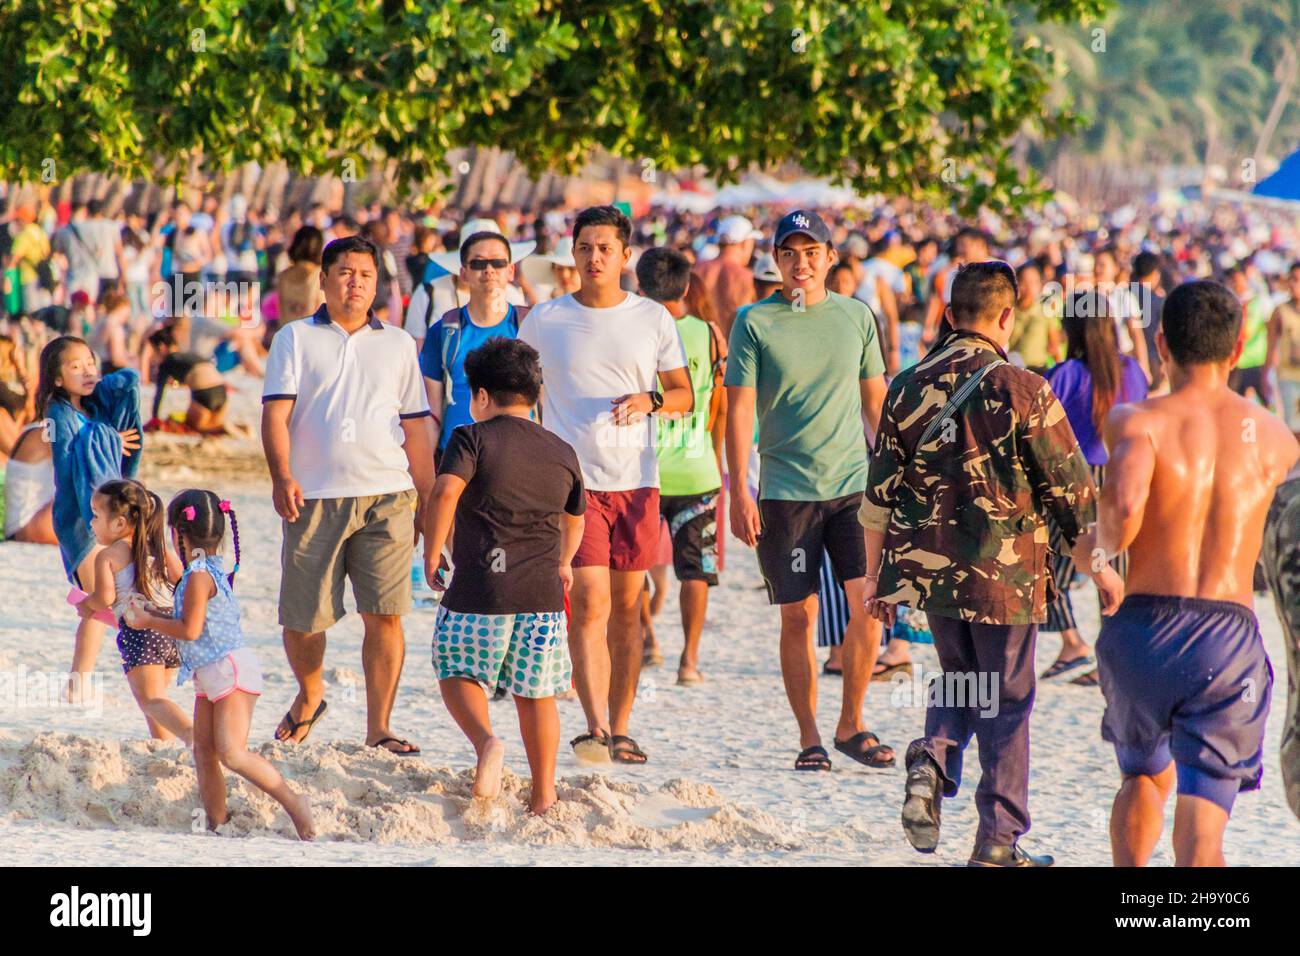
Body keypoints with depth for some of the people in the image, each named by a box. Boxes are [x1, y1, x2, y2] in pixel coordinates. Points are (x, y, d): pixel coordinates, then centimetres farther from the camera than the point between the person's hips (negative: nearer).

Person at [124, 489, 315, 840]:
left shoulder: (199, 576, -16)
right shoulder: (211, 570, 14)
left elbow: (190, 630, -20)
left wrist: (149, 622, -8)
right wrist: (156, 616, 19)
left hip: (231, 669, -11)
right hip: (211, 677, 11)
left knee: (231, 752, -18)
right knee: (204, 751, 7)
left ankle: (293, 803, -18)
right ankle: (216, 821, 8)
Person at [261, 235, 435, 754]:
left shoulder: (398, 345, 16)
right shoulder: (296, 339, 9)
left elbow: (415, 428, 17)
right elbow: (276, 413, -1)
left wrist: (428, 502, 12)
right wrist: (282, 476, -17)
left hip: (386, 497, 1)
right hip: (314, 498, -1)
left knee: (384, 614, -9)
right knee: (302, 618, 3)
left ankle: (379, 727, -4)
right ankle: (309, 697, 31)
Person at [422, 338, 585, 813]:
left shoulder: (473, 438, -2)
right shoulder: (562, 453, 13)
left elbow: (446, 491, -19)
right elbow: (575, 517, 28)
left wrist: (432, 553, -8)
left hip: (480, 589, -4)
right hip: (542, 592, 4)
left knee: (459, 673, 12)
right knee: (536, 694, 11)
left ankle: (486, 740, -15)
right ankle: (543, 797, 11)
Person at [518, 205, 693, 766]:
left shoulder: (653, 319, 6)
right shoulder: (545, 320, 4)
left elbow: (685, 396, 11)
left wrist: (650, 400, -10)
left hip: (636, 482, 2)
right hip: (572, 481, -2)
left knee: (627, 608, 7)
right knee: (589, 603, -14)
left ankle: (620, 730, 15)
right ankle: (595, 729, -21)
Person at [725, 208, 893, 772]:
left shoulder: (856, 317, 9)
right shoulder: (754, 322, 0)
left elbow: (876, 400, 16)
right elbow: (739, 409, -2)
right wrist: (739, 493, -9)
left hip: (854, 483, 2)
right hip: (785, 488, -2)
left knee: (868, 604, -7)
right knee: (798, 616, 1)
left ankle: (851, 725, 8)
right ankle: (808, 738, 11)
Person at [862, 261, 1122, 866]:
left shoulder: (909, 388, 1)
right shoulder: (1021, 390, -12)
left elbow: (880, 493, 5)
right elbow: (1069, 488, -7)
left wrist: (876, 576, 16)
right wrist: (1099, 567, 5)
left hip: (927, 567, 4)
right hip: (1005, 572, -4)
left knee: (959, 681, 23)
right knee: (1006, 702, 7)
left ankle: (931, 764, -4)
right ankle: (997, 841, 10)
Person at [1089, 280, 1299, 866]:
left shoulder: (1137, 422, -3)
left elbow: (1126, 503, -22)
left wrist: (1102, 545, -1)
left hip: (1142, 627, 0)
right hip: (1229, 637, 0)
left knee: (1146, 776, 29)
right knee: (1199, 834, -4)